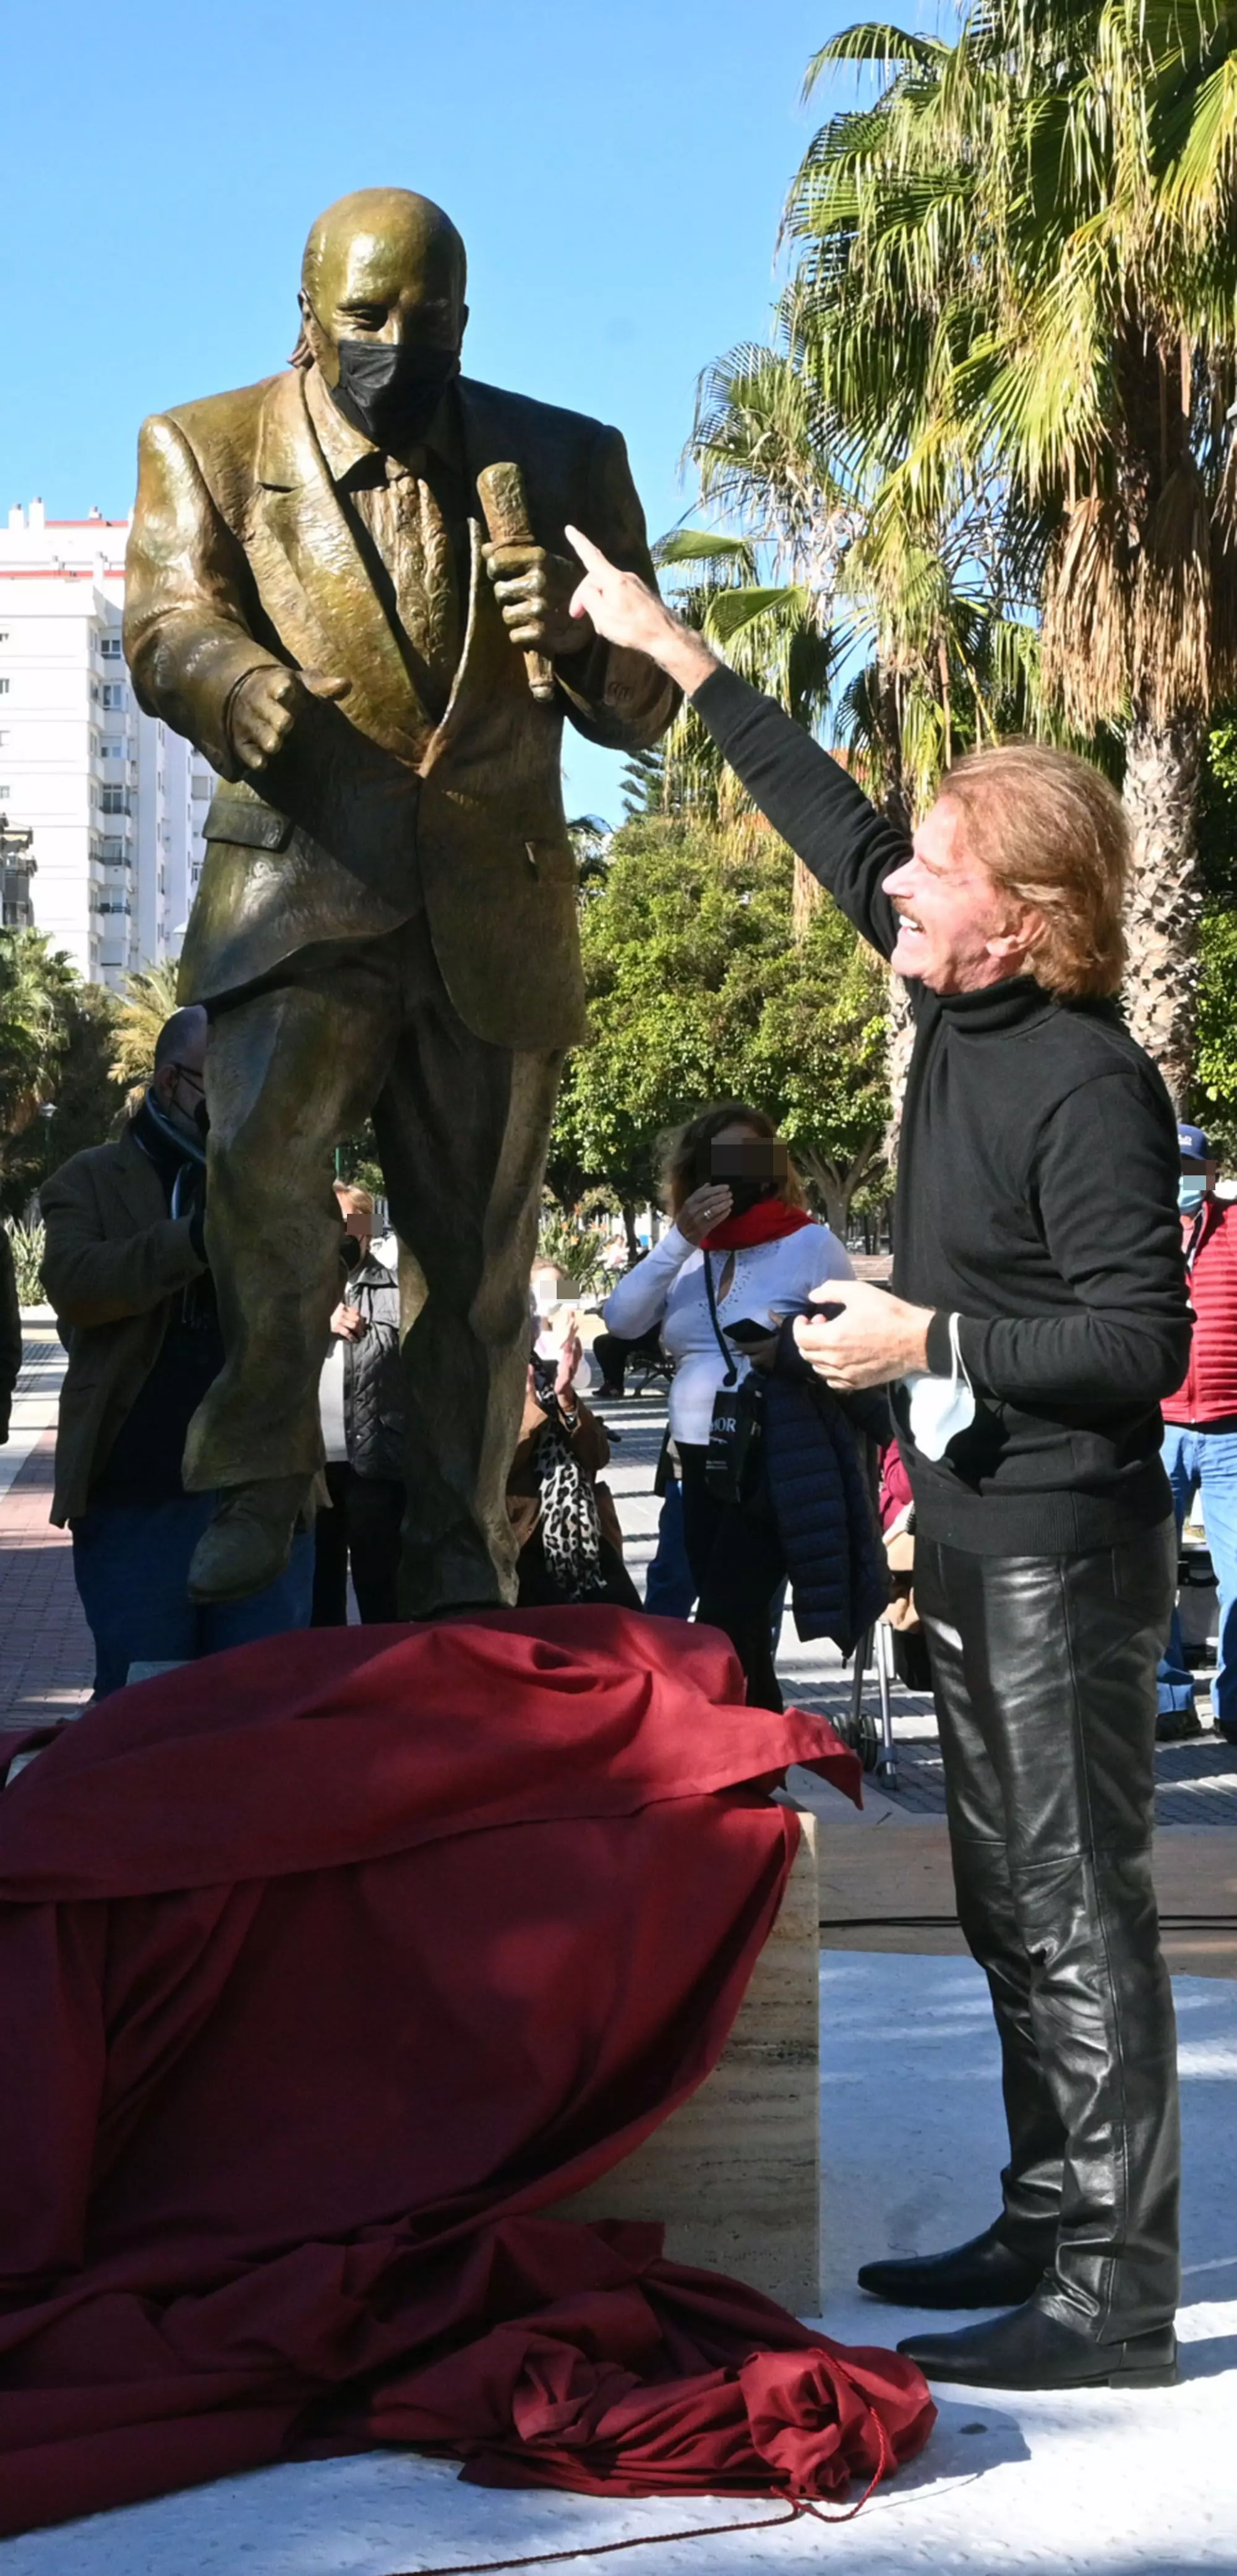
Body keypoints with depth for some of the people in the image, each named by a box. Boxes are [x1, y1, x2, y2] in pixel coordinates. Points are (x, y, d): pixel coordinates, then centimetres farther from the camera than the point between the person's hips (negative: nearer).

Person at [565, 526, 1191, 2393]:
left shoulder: (1091, 1086, -19)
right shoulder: (955, 1004, 5)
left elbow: (1144, 1343, -21)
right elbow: (834, 828, 17)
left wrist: (931, 1343, -19)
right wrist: (680, 656, 21)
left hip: (1067, 1551, -9)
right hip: (976, 1537, 9)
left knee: (1079, 1908, -6)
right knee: (1012, 1905, 15)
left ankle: (1116, 2299, 1)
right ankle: (1050, 2226, 26)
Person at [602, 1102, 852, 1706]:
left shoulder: (811, 1245, -4)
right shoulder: (687, 1252, 10)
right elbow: (620, 1321, -4)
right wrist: (680, 1240, -11)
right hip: (699, 1467, 6)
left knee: (720, 1632, -12)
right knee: (739, 1633, 12)